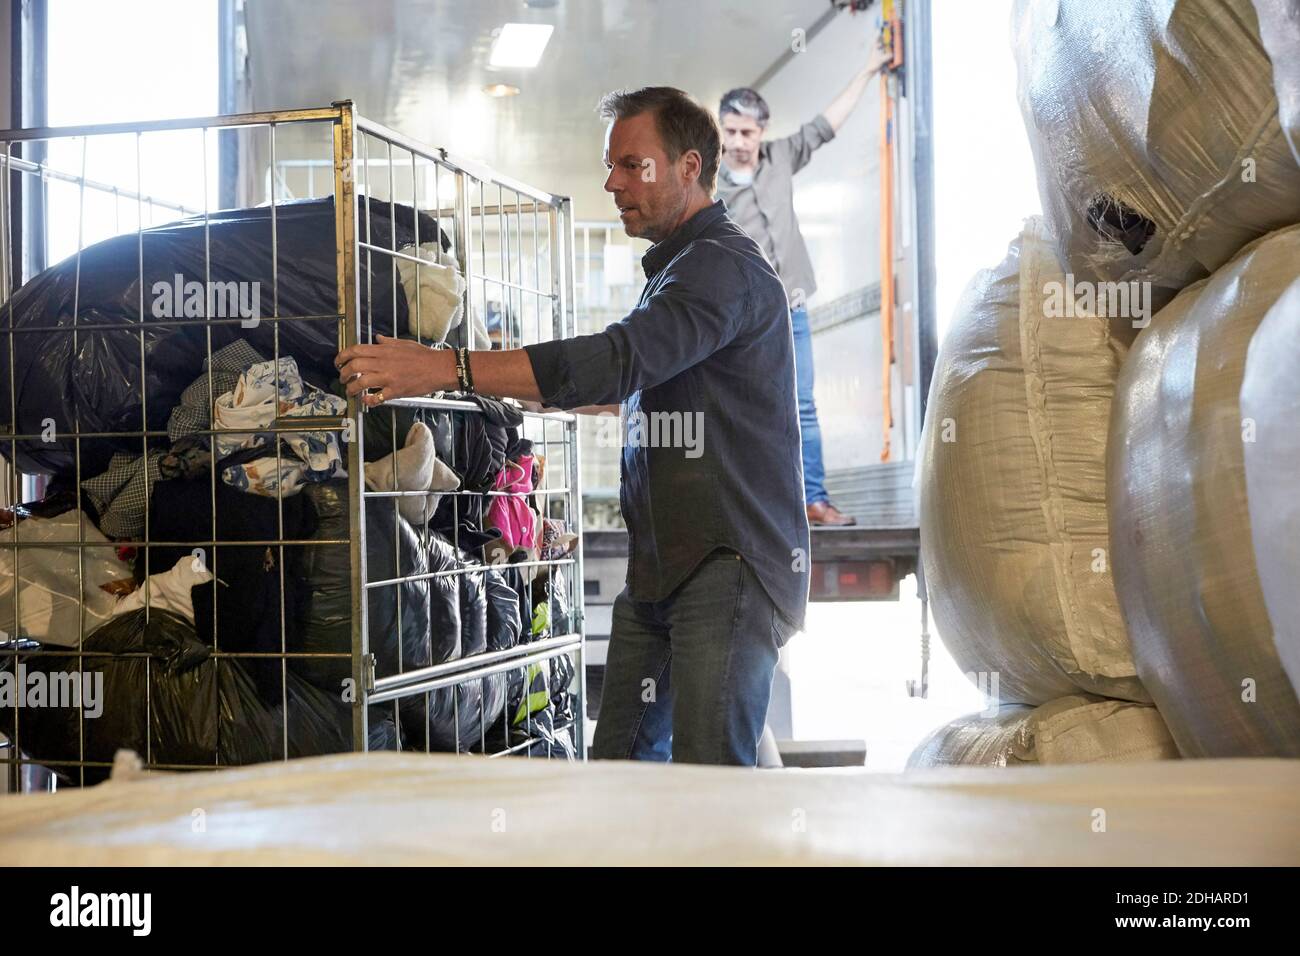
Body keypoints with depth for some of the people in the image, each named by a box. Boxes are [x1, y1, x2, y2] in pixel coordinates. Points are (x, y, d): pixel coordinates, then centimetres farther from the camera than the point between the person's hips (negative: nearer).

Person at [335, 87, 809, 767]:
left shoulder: (726, 268, -12)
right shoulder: (677, 269, 23)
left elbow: (617, 360, -26)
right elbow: (632, 386, 33)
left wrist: (444, 368, -29)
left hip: (732, 564, -10)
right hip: (660, 569, 10)